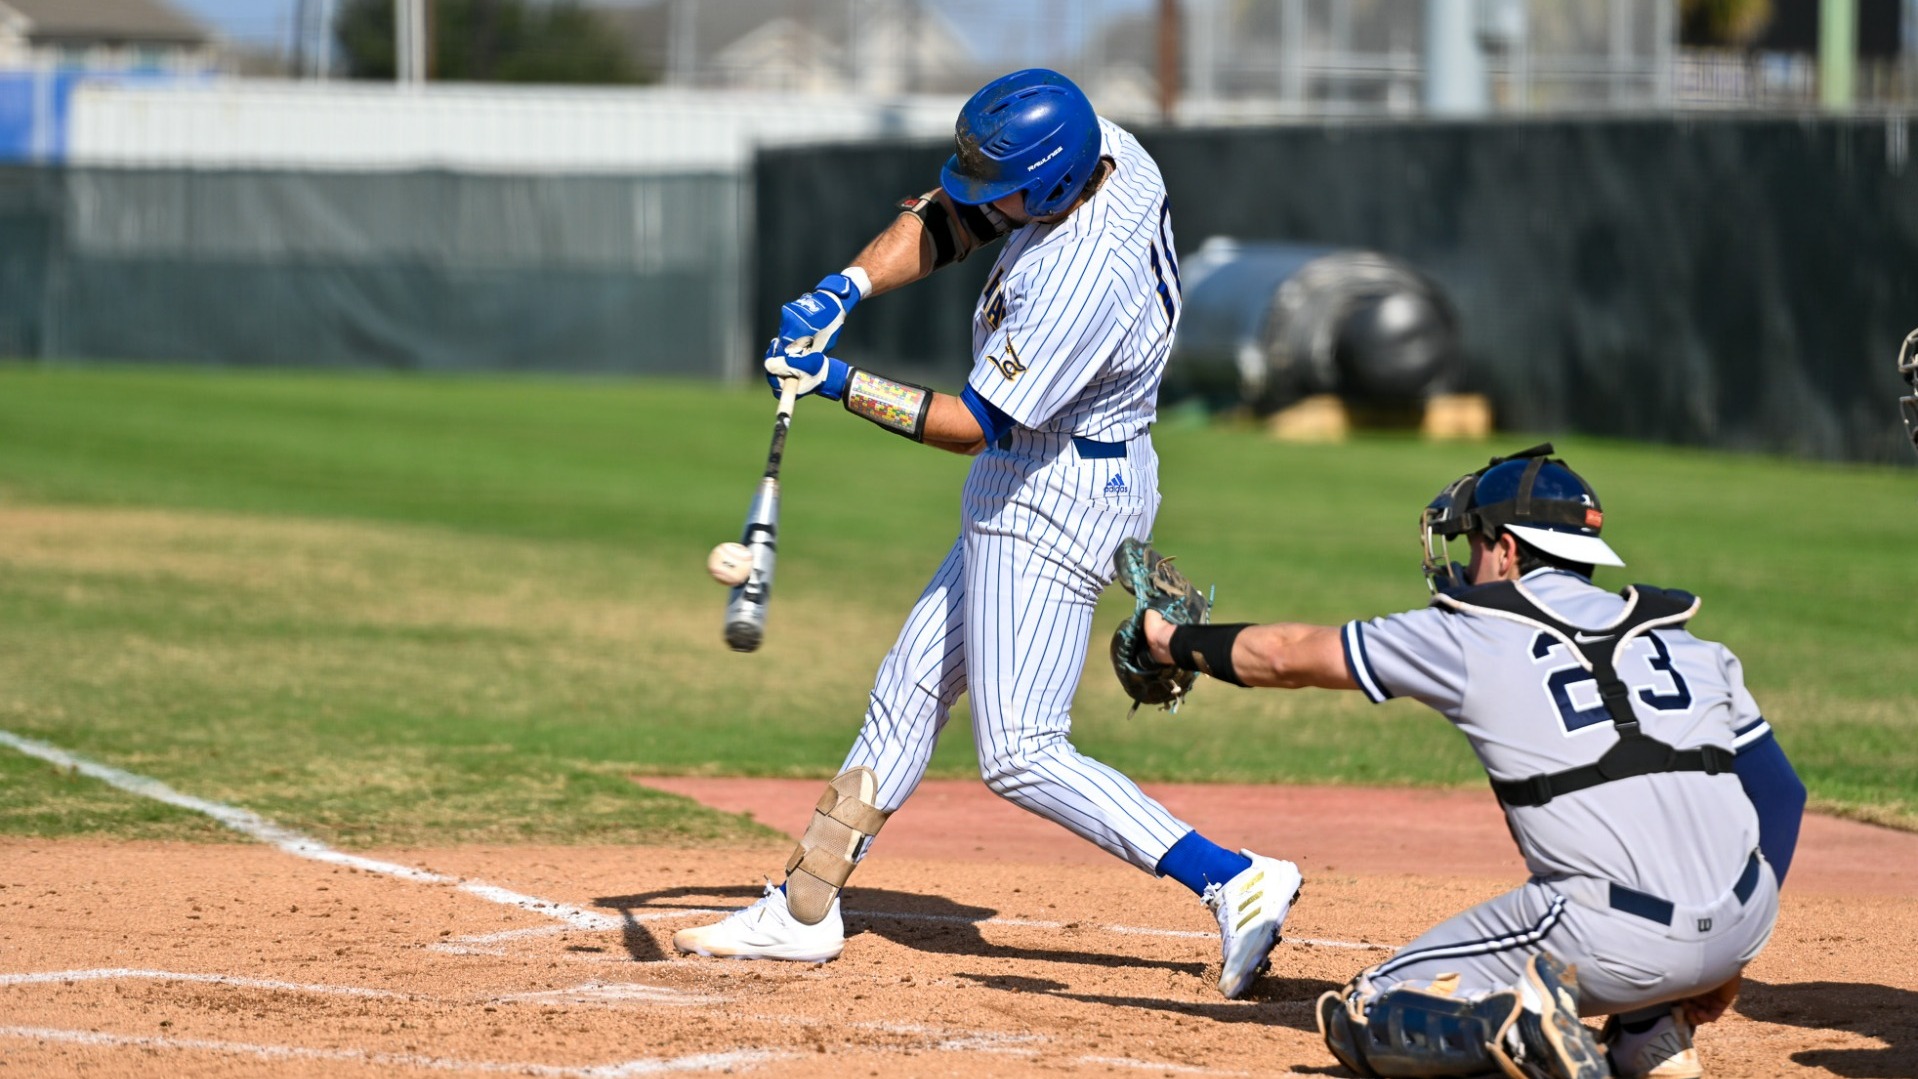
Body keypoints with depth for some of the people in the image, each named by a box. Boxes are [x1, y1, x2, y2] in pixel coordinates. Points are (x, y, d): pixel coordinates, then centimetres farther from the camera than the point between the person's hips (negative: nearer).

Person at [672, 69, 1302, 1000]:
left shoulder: (1079, 282, -32)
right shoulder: (1104, 152, -7)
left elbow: (973, 425, -23)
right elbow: (944, 221, 3)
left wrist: (842, 384, -19)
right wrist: (845, 290, -11)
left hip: (1053, 498, -10)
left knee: (1020, 756, -10)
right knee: (911, 688, 17)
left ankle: (1233, 879, -13)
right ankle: (803, 912, 26)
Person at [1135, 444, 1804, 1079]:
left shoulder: (1471, 638, 8)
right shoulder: (1690, 643, 18)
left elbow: (1288, 656, 19)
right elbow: (1779, 793, 17)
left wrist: (1174, 642, 36)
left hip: (1616, 941, -5)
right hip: (1743, 925, 5)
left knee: (1362, 1022, 12)